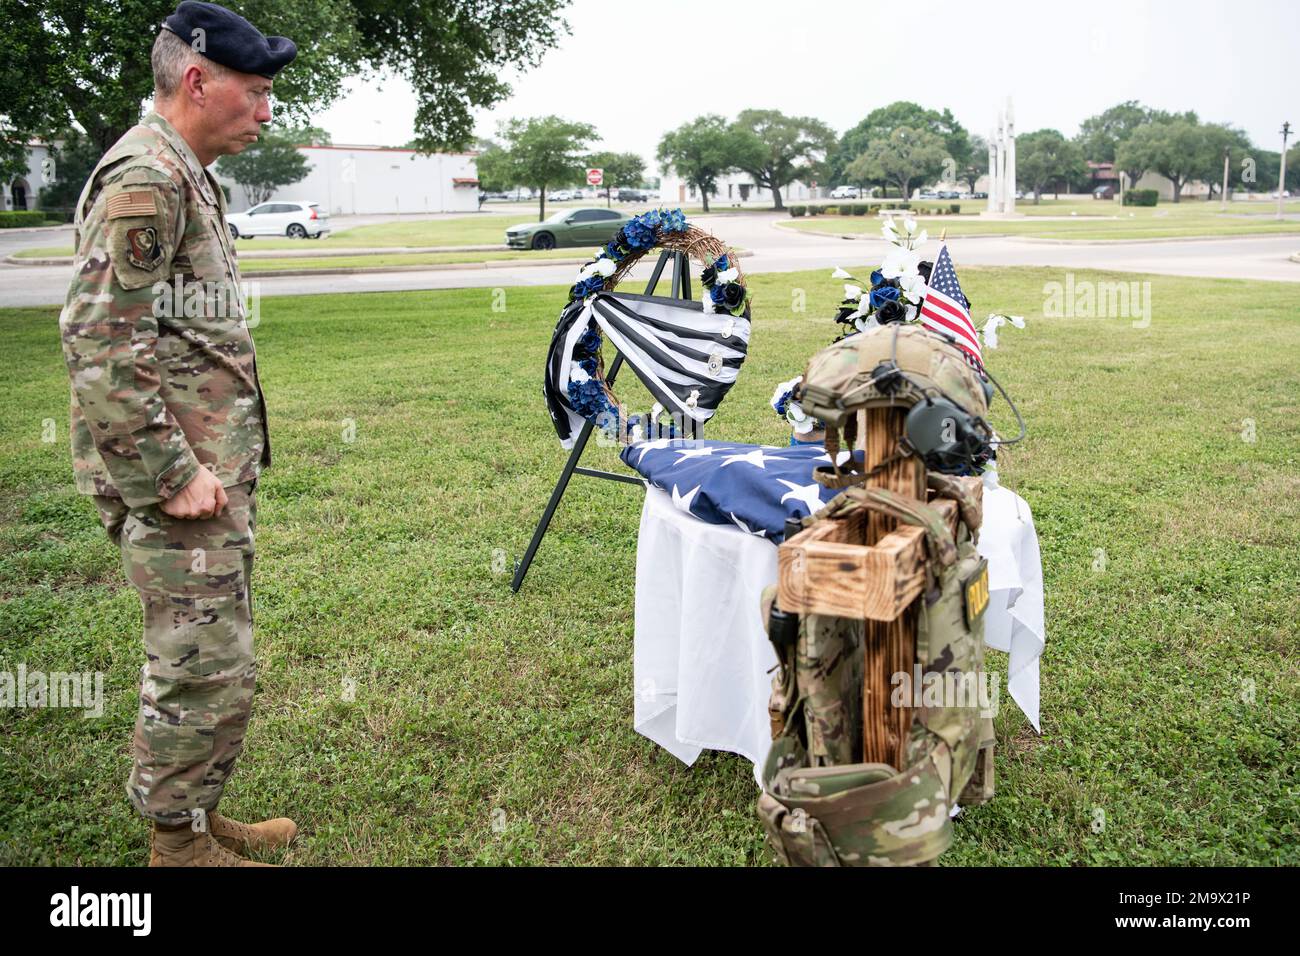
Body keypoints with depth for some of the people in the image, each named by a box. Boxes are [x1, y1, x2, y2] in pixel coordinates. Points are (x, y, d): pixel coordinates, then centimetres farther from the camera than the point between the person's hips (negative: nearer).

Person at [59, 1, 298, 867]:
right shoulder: (144, 178, -15)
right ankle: (179, 845, 14)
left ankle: (198, 819, 32)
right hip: (182, 485, -10)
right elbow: (99, 342, -22)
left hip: (213, 473, 10)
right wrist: (170, 473, -21)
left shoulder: (186, 176, 17)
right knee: (206, 671, -3)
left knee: (210, 661, 18)